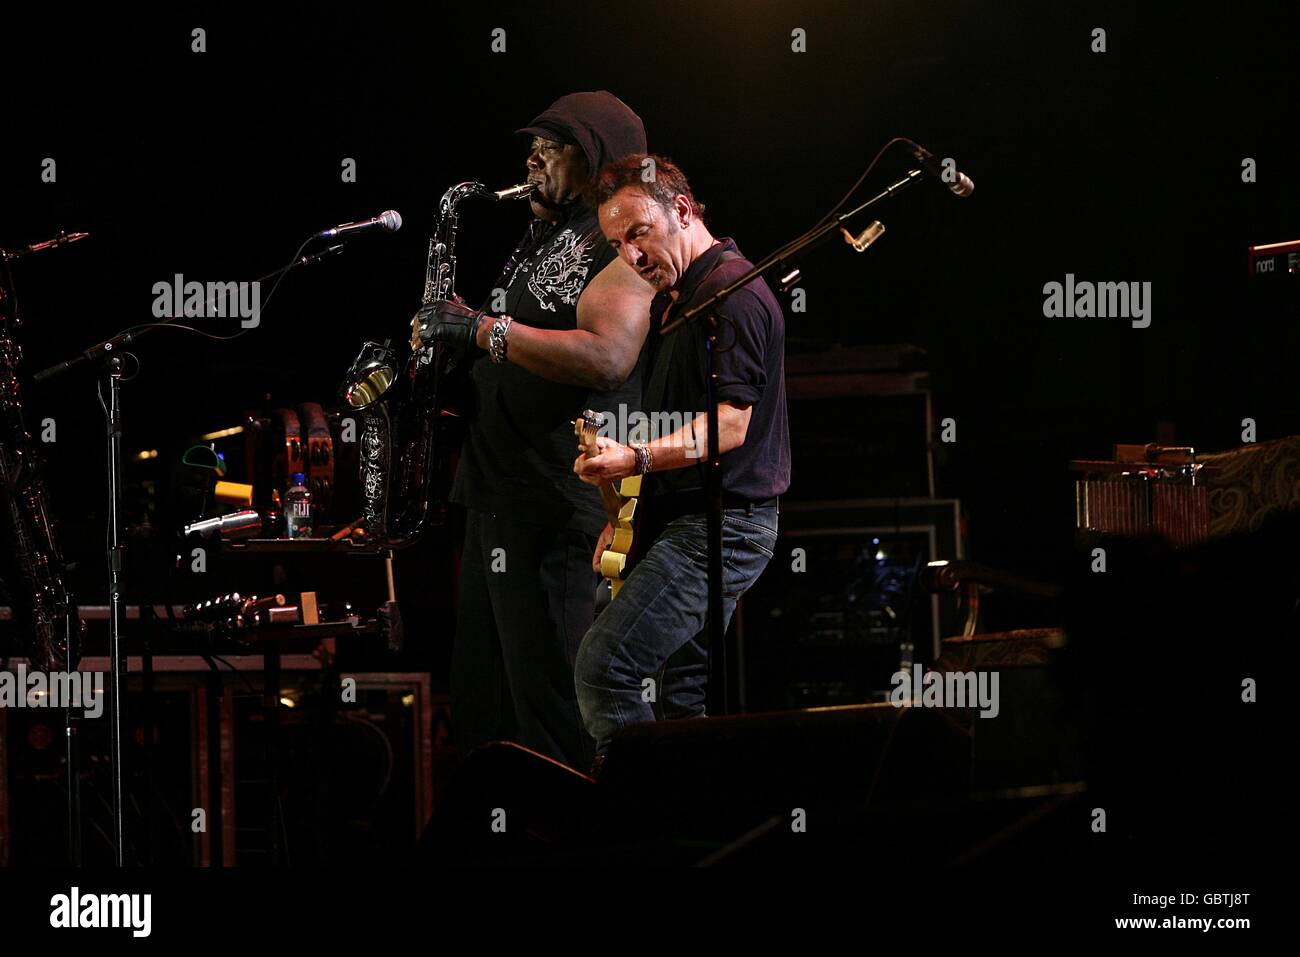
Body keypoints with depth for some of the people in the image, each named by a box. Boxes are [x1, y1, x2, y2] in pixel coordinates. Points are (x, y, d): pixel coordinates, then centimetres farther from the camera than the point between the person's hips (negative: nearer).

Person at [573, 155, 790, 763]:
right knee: (682, 699, 10)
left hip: (722, 525, -11)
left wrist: (637, 460, -34)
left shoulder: (730, 291, -14)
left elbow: (728, 423, -23)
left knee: (604, 666, -19)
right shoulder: (677, 297, 19)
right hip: (688, 520, 11)